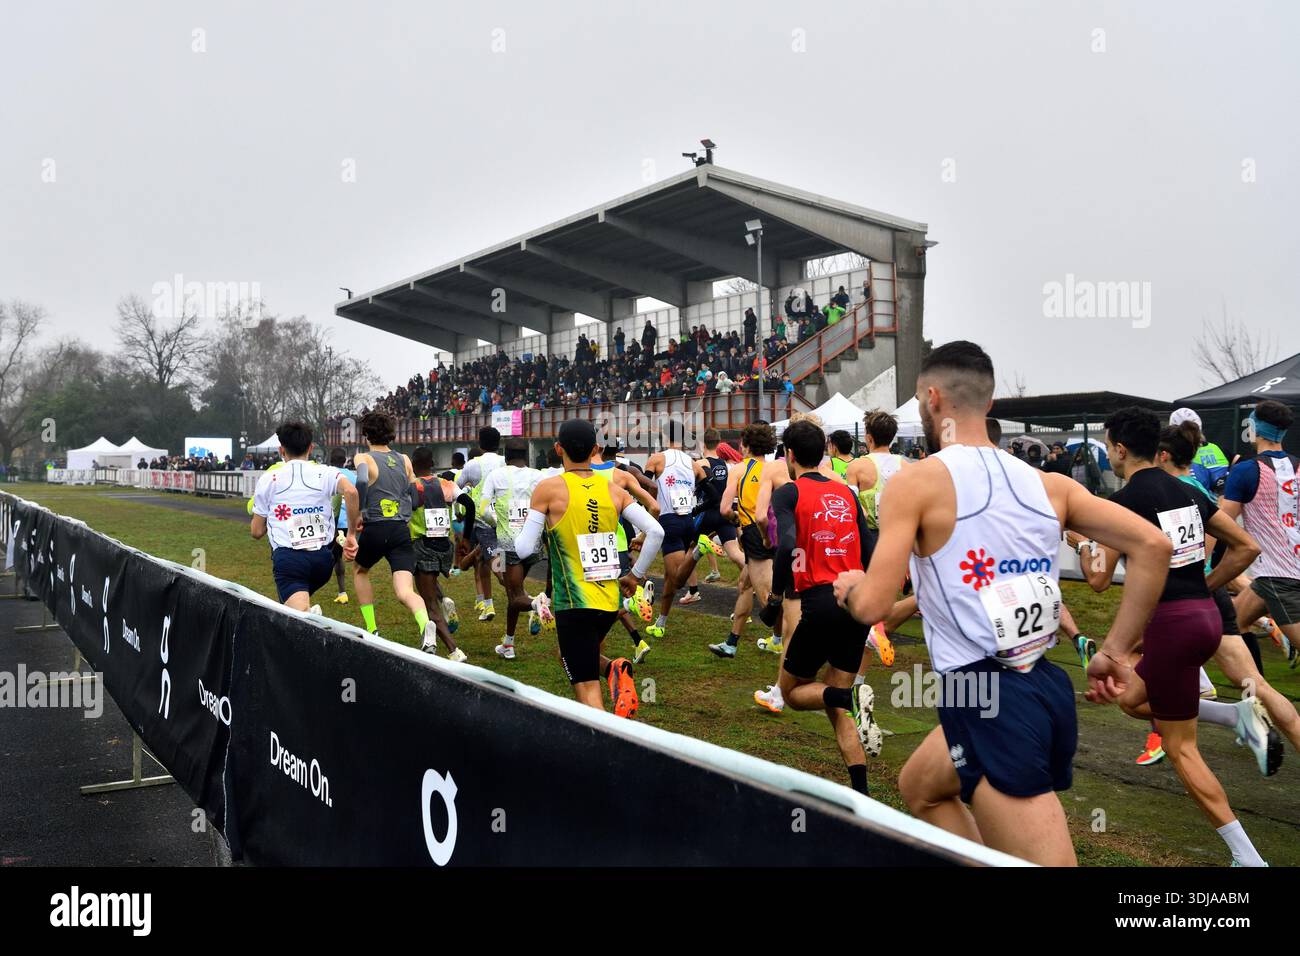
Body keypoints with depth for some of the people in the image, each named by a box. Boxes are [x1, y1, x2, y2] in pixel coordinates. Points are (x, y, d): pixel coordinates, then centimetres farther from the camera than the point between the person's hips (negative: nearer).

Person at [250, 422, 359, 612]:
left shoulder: (268, 479, 8)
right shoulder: (325, 473, 7)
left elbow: (256, 531, 13)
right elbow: (351, 491, -15)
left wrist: (258, 508, 34)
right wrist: (351, 534, -6)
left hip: (287, 557, -2)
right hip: (323, 557, 3)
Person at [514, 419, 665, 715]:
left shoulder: (548, 489, -9)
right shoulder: (613, 490, 3)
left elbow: (524, 549, -9)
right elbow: (655, 532, -4)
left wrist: (520, 531, 14)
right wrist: (636, 575, 9)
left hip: (574, 603, -5)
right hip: (610, 600, 5)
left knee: (587, 688, 0)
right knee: (580, 656, 30)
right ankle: (615, 669, 1)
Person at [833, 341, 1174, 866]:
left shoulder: (916, 481, -9)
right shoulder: (1048, 484, 8)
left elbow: (872, 606, -13)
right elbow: (1152, 546, 1)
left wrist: (848, 586, 11)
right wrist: (1115, 654, 8)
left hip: (987, 703, -7)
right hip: (1046, 689, 8)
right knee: (918, 787, 29)